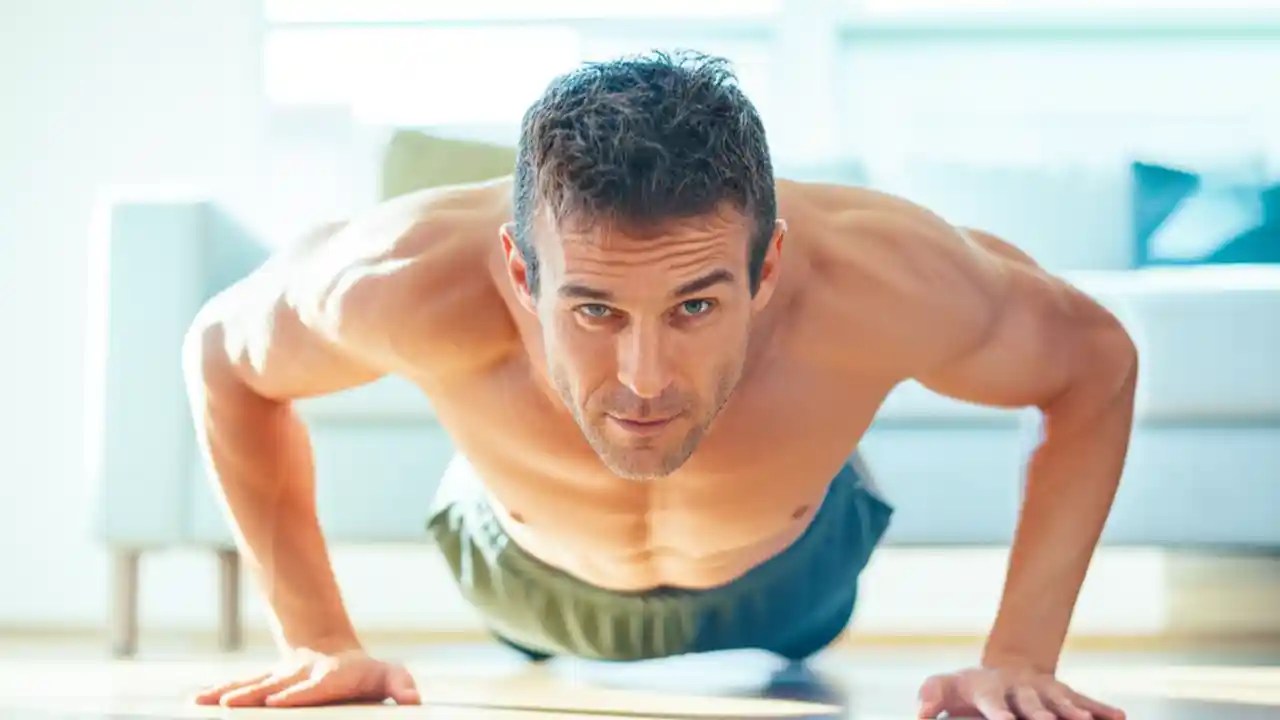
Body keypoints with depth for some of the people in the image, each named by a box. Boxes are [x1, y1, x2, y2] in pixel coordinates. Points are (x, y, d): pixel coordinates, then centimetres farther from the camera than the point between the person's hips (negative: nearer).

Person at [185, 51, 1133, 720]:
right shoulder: (411, 281, -46)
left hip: (784, 587, 0)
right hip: (524, 582, 0)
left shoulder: (881, 281, -47)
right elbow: (222, 353, -22)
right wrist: (317, 640, -23)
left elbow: (1095, 363, -24)